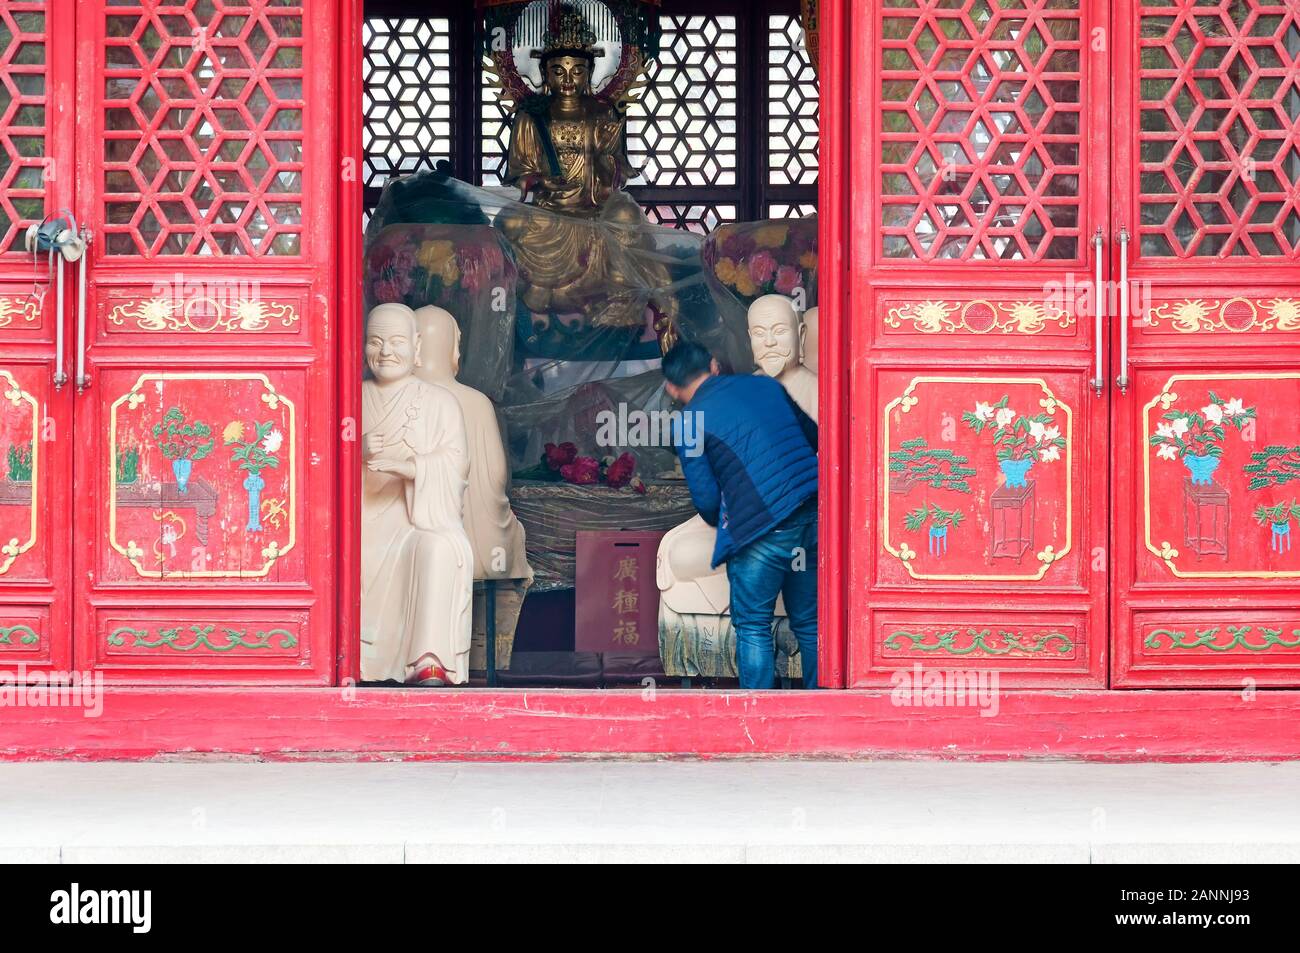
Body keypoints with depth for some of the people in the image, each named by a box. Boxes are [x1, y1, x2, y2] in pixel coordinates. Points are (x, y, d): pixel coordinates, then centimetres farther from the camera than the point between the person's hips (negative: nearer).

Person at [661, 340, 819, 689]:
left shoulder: (689, 423, 1)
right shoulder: (764, 384, 15)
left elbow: (706, 500, 0)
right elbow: (814, 436, 23)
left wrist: (721, 523, 22)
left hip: (761, 532, -5)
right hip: (814, 516, 5)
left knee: (753, 629, 9)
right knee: (808, 624, 16)